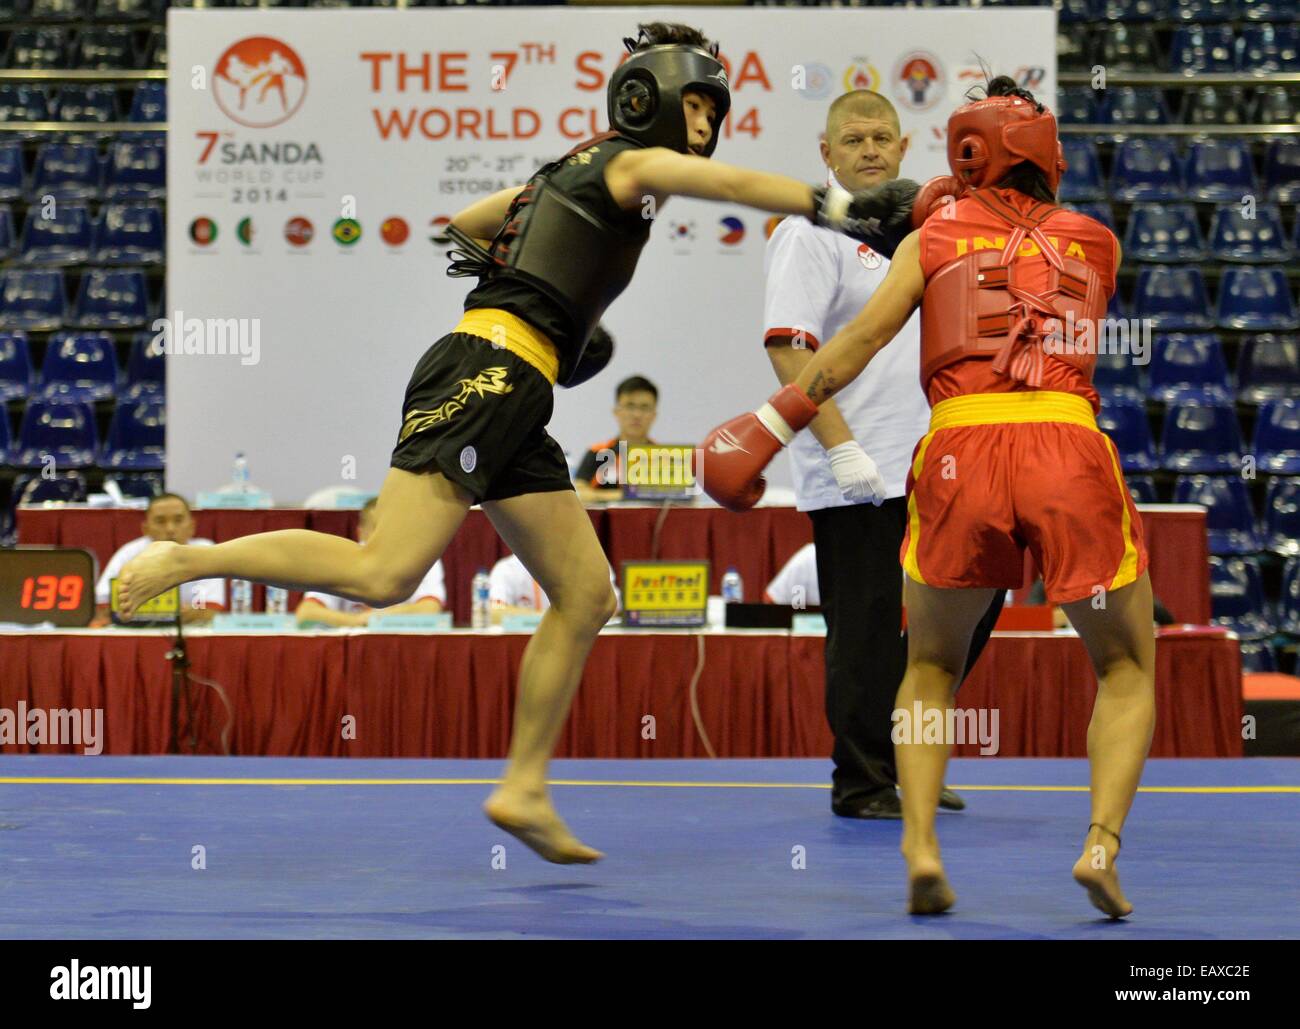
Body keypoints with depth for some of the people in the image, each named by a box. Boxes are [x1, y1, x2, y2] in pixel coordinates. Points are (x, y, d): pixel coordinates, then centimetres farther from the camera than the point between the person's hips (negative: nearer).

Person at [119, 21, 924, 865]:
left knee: (587, 596, 7)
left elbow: (462, 227, 35)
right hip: (485, 375, -10)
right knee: (384, 575, -20)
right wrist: (847, 210, -22)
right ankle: (188, 561, -11)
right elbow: (732, 184, -17)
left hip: (511, 409, 10)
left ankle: (524, 789, 9)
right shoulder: (627, 164, 0)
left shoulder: (577, 174, 25)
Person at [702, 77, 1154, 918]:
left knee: (930, 669, 21)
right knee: (1128, 670, 18)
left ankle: (920, 846, 0)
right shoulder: (1097, 243, 22)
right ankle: (1103, 842, -5)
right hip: (1070, 446, 0)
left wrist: (772, 424, 9)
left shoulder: (934, 237, 18)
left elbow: (866, 336, 7)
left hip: (962, 449, 0)